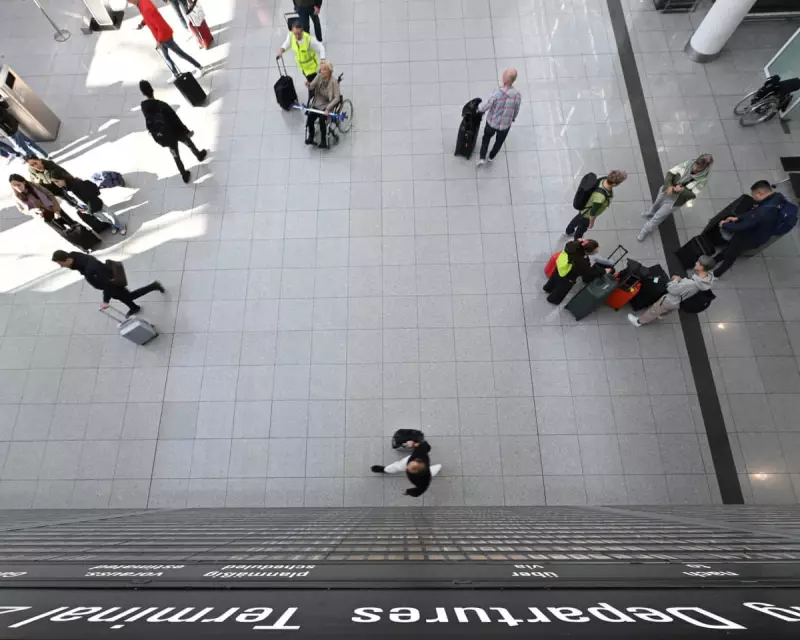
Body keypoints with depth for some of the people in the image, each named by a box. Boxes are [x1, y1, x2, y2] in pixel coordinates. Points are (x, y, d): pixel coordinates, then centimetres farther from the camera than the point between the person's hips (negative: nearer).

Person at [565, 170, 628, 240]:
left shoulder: (605, 179, -25)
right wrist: (592, 223, -12)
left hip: (586, 204, 7)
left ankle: (569, 231, 65)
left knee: (578, 218, 35)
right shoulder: (600, 197, -46)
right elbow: (592, 212, -31)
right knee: (582, 228, 25)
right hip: (588, 214, -7)